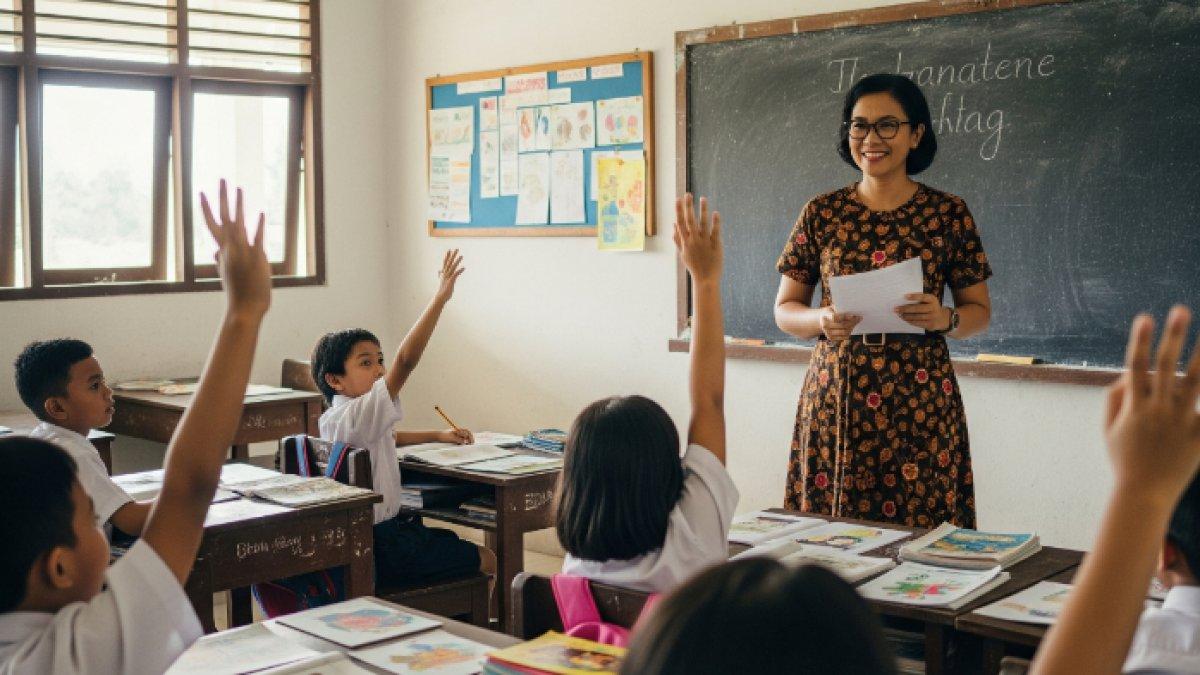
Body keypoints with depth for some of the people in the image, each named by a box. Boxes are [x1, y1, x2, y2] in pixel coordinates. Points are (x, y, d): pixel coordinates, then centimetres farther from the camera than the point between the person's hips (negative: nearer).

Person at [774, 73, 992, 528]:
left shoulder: (948, 213, 3)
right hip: (835, 401, 1)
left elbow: (979, 311, 8)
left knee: (920, 529, -1)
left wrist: (944, 319, -14)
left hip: (920, 400, -1)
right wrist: (823, 320, -13)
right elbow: (785, 309, 8)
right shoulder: (822, 213, 5)